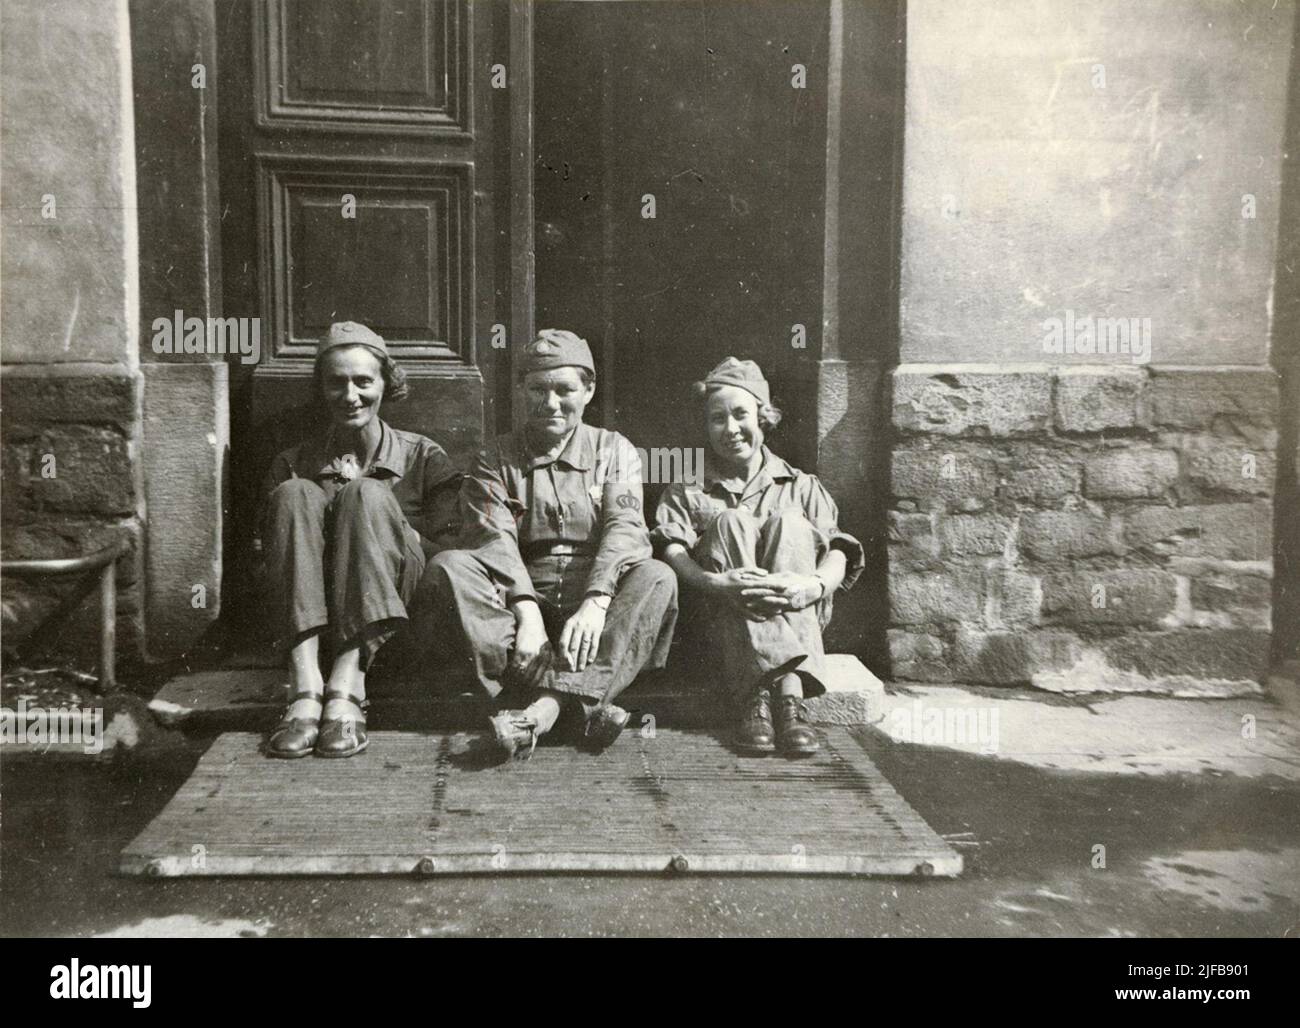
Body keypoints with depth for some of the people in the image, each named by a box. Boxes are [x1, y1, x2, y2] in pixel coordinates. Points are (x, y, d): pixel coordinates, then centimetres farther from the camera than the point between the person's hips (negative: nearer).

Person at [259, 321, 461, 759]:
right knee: (294, 495, -21)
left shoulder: (424, 457, 13)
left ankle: (346, 686, -38)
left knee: (366, 494, -24)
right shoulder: (294, 465, 18)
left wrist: (388, 526, -9)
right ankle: (305, 685, -37)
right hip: (308, 621, 2)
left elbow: (450, 549, 4)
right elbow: (272, 548, 10)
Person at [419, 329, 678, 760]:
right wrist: (526, 612, -24)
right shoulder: (497, 459, 12)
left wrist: (596, 603, -25)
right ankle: (585, 702, -38)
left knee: (657, 578, -28)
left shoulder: (614, 450, 12)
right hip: (519, 600, 1)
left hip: (591, 610, 0)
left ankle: (547, 702, -43)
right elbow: (494, 539, -6)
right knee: (447, 567, -25)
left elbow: (625, 530, -5)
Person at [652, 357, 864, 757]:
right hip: (721, 622, 0)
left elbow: (837, 553, 1)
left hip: (793, 619, 1)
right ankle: (755, 699, -41)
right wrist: (715, 583, -25)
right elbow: (672, 551, -3)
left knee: (788, 523, -22)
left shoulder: (802, 488, 18)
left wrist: (816, 584, -23)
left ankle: (789, 699, -38)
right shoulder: (685, 492, 18)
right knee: (730, 522, -22)